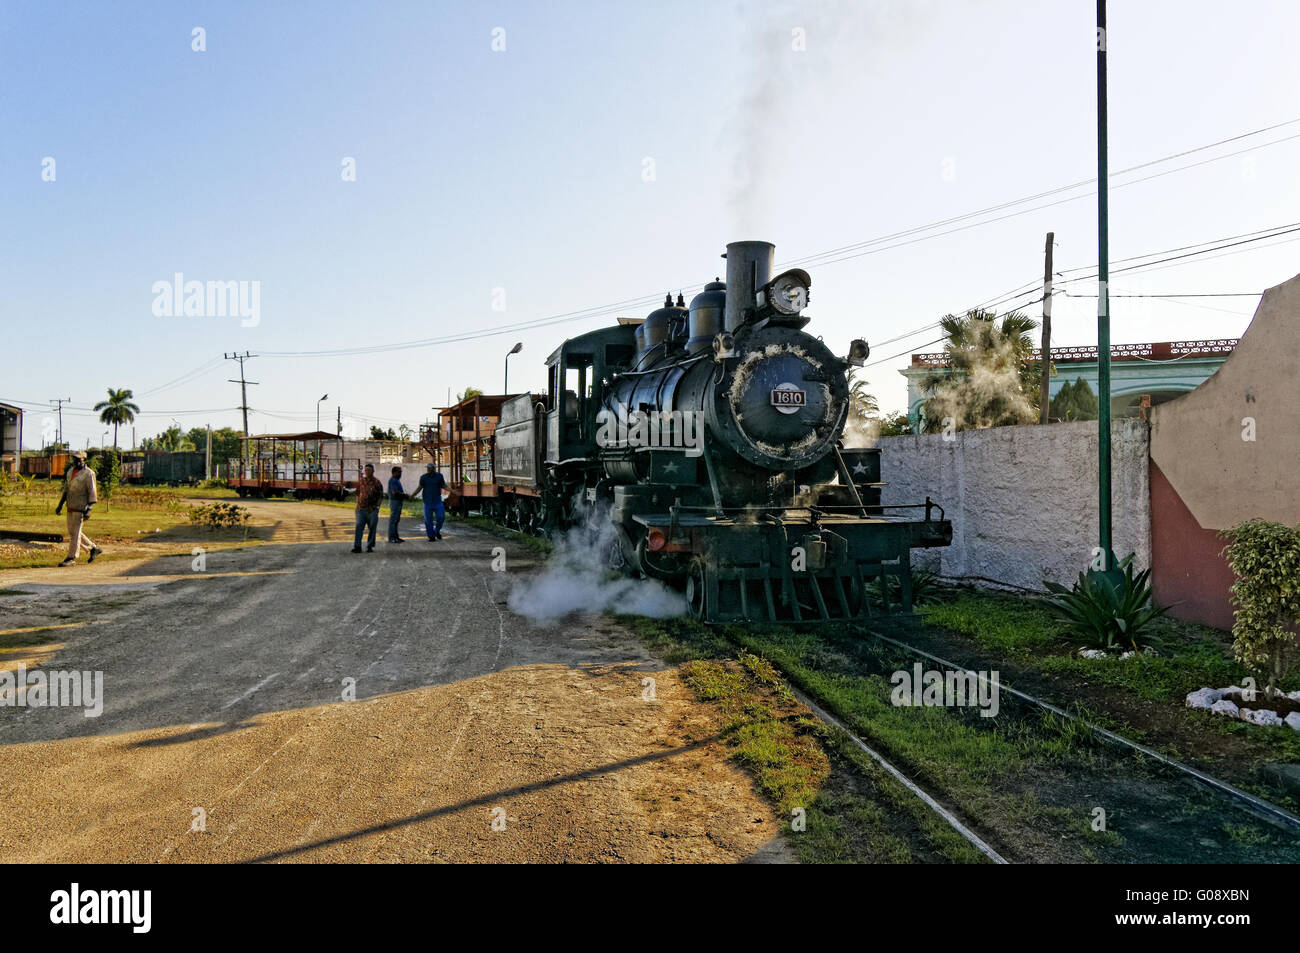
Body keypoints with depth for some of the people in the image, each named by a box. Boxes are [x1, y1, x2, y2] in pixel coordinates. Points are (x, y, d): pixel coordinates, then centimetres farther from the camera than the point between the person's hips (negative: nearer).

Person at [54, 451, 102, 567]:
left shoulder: (88, 474, -12)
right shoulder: (71, 472, 12)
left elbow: (92, 493, -15)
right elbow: (66, 489, 20)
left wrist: (88, 509, -21)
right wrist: (60, 504, 17)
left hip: (80, 508, -8)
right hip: (70, 508, 8)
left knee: (75, 533, -5)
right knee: (72, 532, 13)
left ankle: (71, 558, 3)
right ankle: (94, 548, 23)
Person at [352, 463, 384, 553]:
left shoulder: (377, 483, 0)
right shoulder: (360, 481, 9)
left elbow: (381, 496, 2)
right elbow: (357, 493, 17)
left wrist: (376, 506, -7)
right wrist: (358, 504, 8)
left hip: (372, 509, -2)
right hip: (361, 509, 2)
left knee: (372, 528, 4)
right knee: (359, 527, -5)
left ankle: (370, 546, 13)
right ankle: (357, 546, -6)